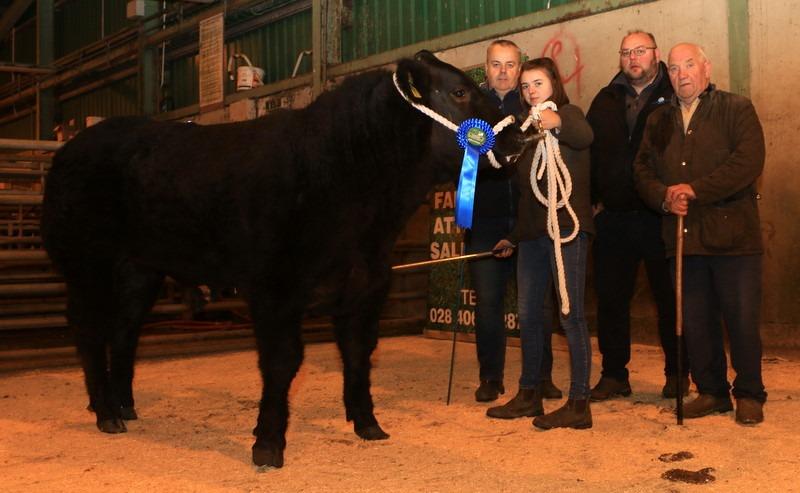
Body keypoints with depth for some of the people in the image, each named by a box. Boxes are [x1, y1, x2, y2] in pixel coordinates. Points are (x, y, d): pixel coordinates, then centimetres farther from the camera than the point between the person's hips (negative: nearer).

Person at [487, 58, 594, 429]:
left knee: (570, 314, -7)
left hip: (566, 228, -8)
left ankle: (579, 404, -3)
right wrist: (515, 236, 25)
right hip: (532, 232, 8)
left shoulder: (568, 114, -1)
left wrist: (557, 122, -49)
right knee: (527, 314, 10)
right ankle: (528, 394, 21)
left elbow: (584, 136, -28)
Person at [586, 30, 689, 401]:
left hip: (661, 216, -4)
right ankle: (614, 375, 19)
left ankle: (677, 373, 21)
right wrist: (592, 200, 4)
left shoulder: (675, 96, -1)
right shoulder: (606, 101, 13)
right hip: (613, 216, 4)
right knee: (610, 297, 8)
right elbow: (587, 150, 12)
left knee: (670, 297, 7)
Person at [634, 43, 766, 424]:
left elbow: (748, 162, -12)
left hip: (732, 235, -4)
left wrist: (695, 189, -16)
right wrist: (664, 197, -9)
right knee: (695, 321, 9)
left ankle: (749, 395, 14)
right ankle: (711, 391, 23)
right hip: (683, 237, 5)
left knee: (742, 319, -1)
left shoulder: (737, 109, 1)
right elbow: (642, 170, 12)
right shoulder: (658, 120, 17)